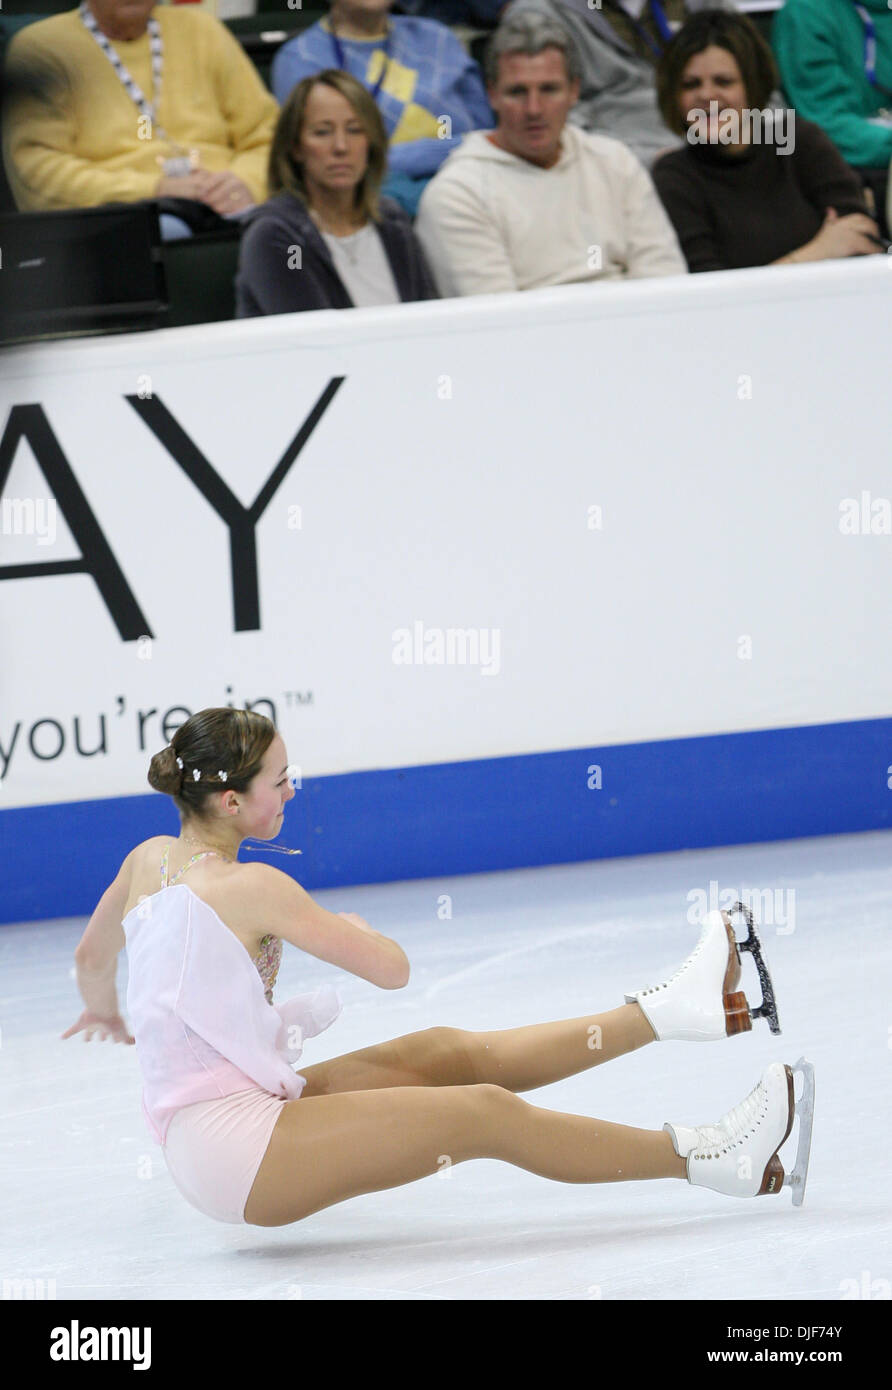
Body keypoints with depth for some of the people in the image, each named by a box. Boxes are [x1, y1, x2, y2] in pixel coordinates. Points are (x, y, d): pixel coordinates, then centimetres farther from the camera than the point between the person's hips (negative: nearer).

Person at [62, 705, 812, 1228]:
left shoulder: (149, 859, 9)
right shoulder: (254, 889, -16)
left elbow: (91, 955, 29)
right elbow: (392, 967, -10)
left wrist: (104, 1012, 52)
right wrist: (349, 927, 13)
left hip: (198, 1132, 10)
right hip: (231, 1146, -10)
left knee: (446, 1054, 8)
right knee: (484, 1113, -13)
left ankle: (676, 1007, 9)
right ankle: (712, 1160, -11)